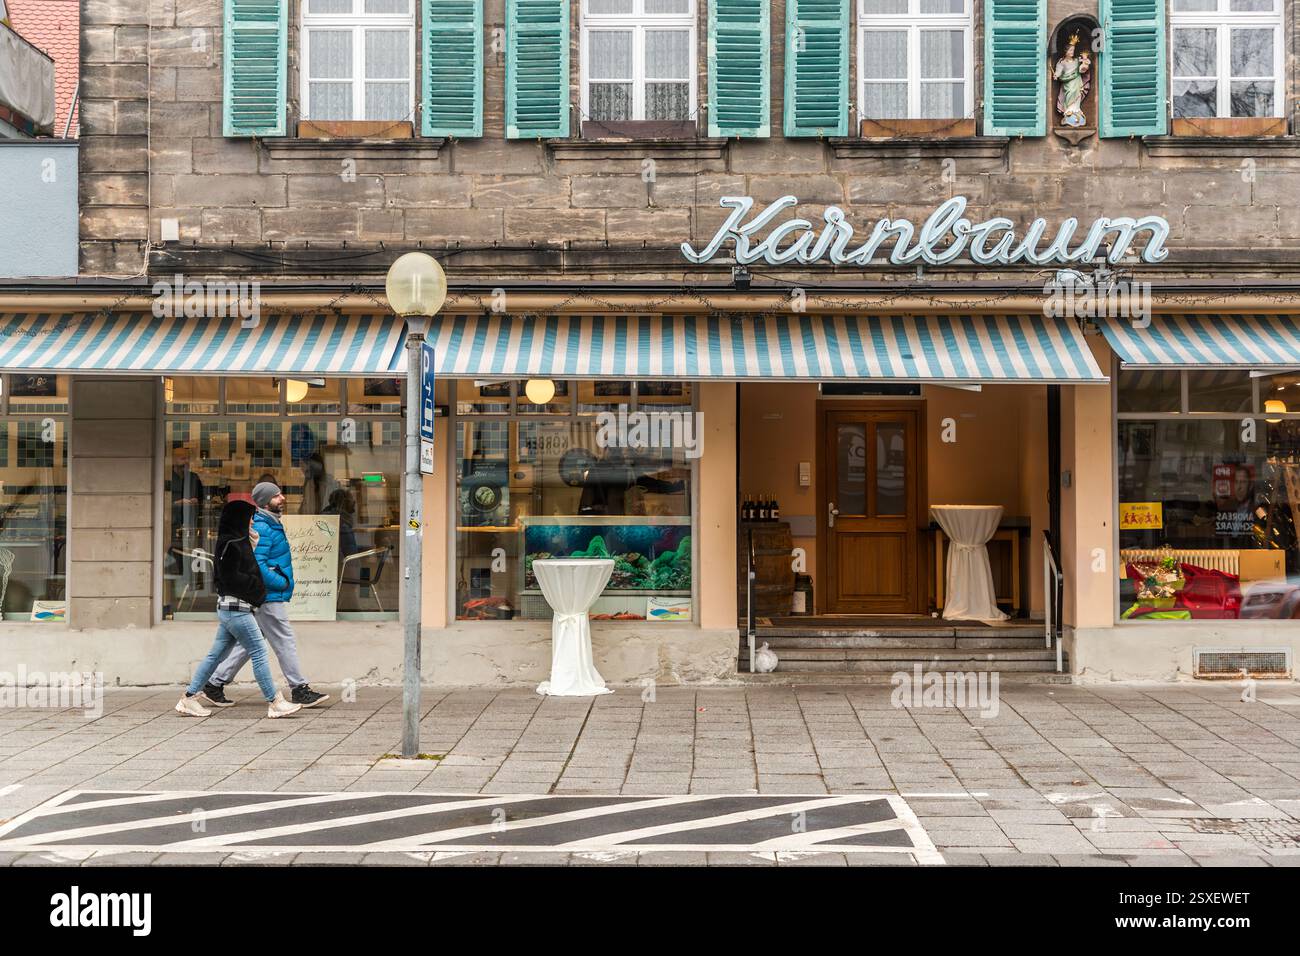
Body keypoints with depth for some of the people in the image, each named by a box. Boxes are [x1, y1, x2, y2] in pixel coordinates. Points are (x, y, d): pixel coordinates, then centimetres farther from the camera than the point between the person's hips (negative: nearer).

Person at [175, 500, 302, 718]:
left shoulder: (237, 543, 15)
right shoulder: (231, 545, -15)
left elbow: (244, 569, 18)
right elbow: (231, 578, -20)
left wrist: (253, 545, 9)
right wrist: (256, 583, -10)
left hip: (228, 608, 10)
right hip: (235, 608, -10)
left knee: (216, 655, 13)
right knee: (259, 653, -6)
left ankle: (190, 698, 18)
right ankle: (274, 703, -2)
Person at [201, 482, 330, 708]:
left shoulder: (270, 524, 16)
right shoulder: (261, 528, -17)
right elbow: (256, 565, -24)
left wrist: (282, 582, 17)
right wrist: (282, 583, -16)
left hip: (265, 596, 10)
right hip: (268, 597, -10)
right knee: (285, 641, -5)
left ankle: (215, 684, 19)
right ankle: (300, 690, 0)